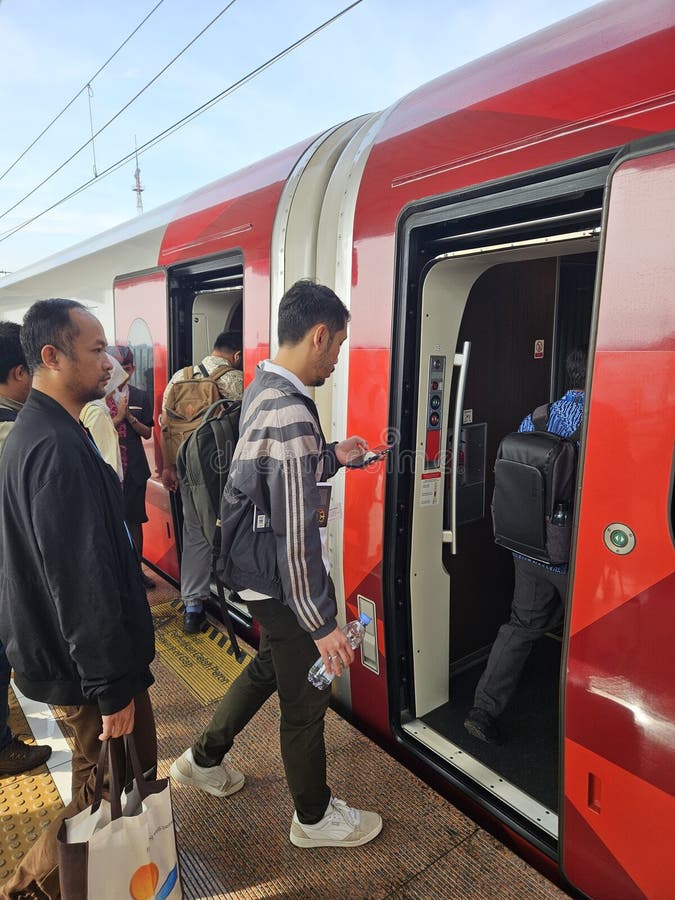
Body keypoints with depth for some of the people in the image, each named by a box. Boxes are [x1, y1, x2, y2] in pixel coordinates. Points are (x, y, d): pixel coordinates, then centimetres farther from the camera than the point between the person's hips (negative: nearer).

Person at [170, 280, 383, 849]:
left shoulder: (261, 390, 3)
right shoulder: (292, 416, -29)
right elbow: (296, 535, -28)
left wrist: (332, 457, 6)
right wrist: (322, 623, -20)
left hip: (254, 564, 10)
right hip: (280, 580, -10)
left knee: (270, 665, 30)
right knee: (305, 700, 11)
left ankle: (204, 759, 49)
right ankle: (315, 817, 37)